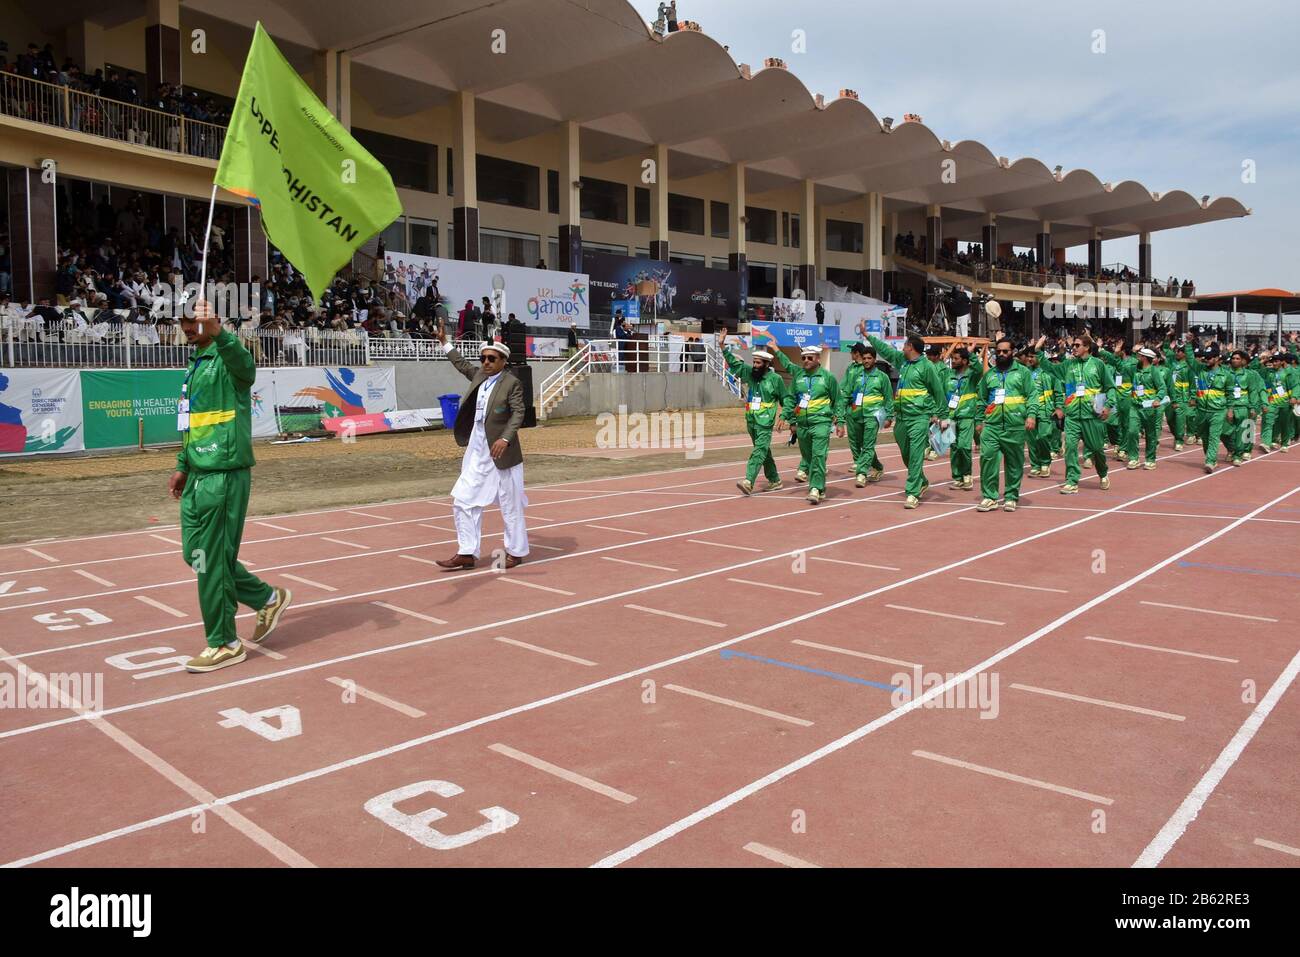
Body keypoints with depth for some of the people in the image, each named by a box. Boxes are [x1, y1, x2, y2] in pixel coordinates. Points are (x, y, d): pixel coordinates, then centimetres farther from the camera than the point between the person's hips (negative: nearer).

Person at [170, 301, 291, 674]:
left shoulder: (225, 359, -11)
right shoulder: (195, 364, 17)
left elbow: (245, 367, -39)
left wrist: (219, 333, -56)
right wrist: (183, 467, 26)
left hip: (223, 476, -9)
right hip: (199, 476, 10)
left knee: (210, 560, -3)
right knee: (195, 555, 15)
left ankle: (224, 644, 11)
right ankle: (267, 599, 29)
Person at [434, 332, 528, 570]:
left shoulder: (512, 383, -10)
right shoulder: (478, 376, 11)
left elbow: (518, 413, -17)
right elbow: (463, 365, 30)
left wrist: (505, 439, -28)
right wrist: (444, 345, 35)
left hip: (500, 452, -7)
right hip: (476, 452, 8)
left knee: (510, 505, 4)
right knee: (463, 501, 7)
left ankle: (516, 552, 19)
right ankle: (466, 553, 14)